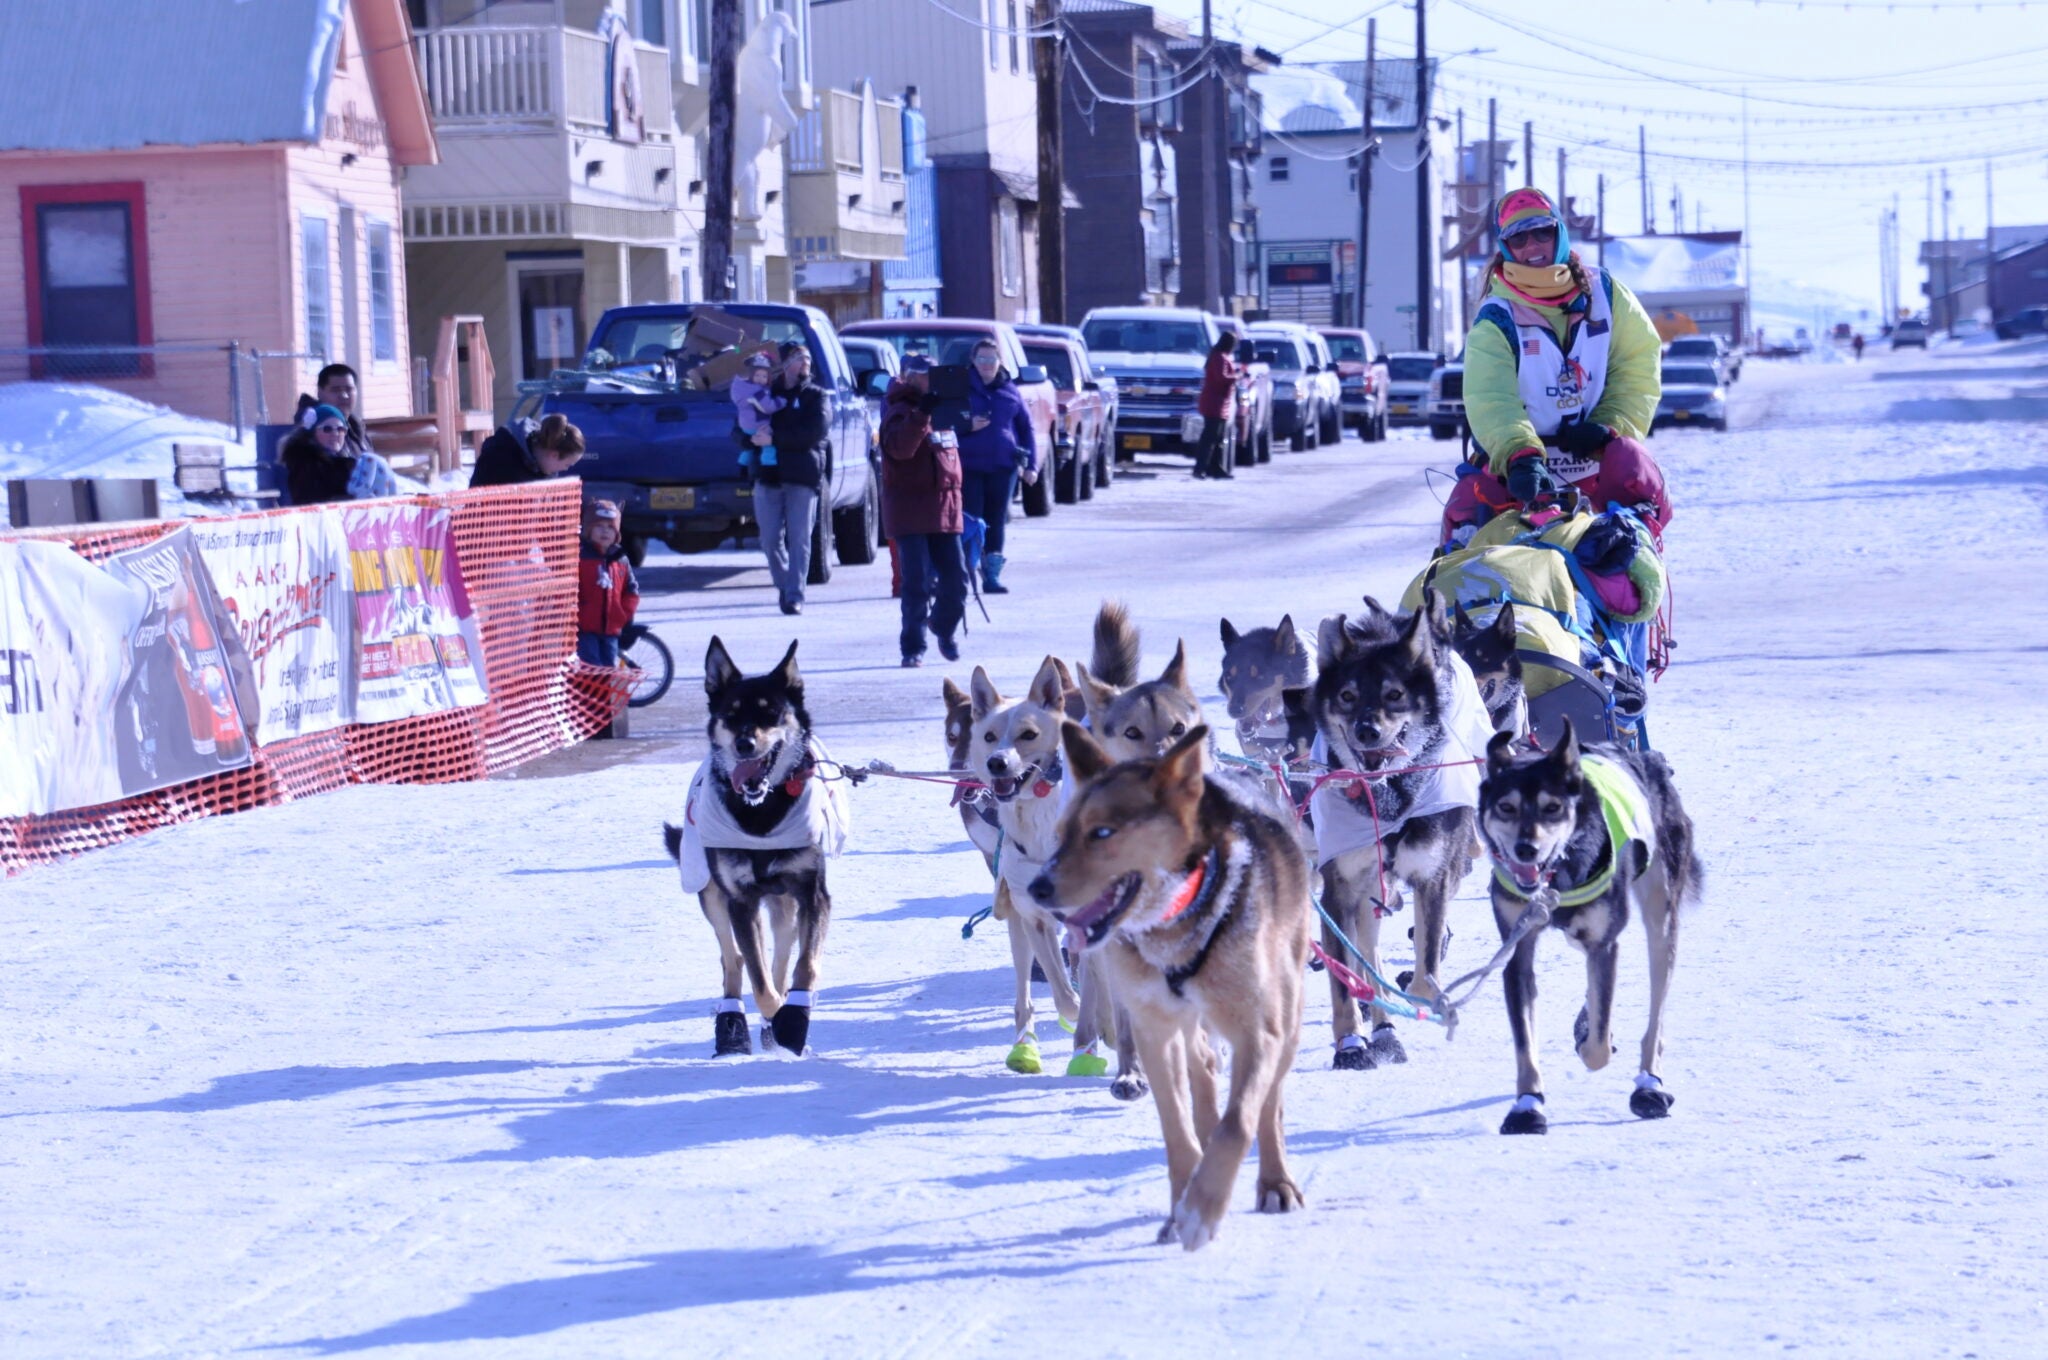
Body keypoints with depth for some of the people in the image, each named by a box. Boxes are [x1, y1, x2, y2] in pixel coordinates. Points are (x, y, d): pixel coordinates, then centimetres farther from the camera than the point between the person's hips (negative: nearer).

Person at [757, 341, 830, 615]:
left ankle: (795, 595, -7)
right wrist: (756, 436, -12)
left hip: (803, 476, -2)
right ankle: (784, 585, 22)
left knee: (799, 539, -7)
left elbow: (814, 433, -8)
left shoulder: (815, 395, 8)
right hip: (768, 475, 2)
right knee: (771, 539, 2)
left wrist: (774, 439, -14)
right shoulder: (765, 393, 15)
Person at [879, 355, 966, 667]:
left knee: (956, 579, 5)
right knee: (917, 583, -7)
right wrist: (922, 414, -34)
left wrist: (955, 494, 18)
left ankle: (946, 629, 30)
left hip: (945, 510, 6)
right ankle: (913, 647, 2)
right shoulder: (900, 410, -6)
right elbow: (899, 447, -26)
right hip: (910, 510, -6)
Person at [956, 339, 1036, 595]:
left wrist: (1031, 465, 6)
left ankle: (992, 575, 11)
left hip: (1003, 466, 2)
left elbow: (1026, 428, 13)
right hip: (969, 465, -2)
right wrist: (967, 426, -17)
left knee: (996, 522, 6)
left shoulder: (1010, 392, 10)